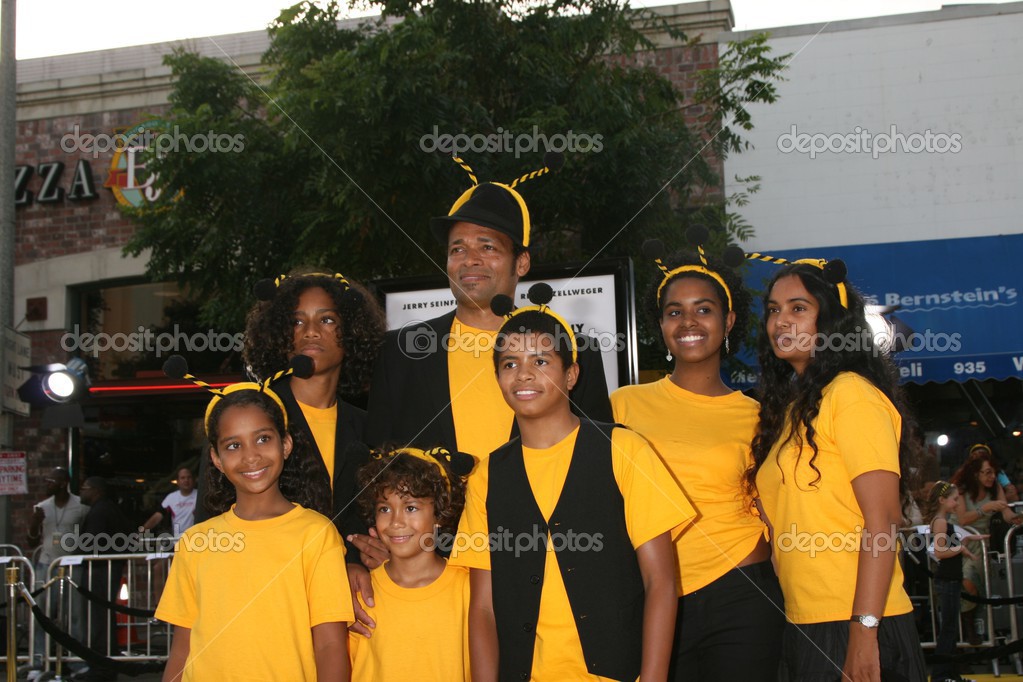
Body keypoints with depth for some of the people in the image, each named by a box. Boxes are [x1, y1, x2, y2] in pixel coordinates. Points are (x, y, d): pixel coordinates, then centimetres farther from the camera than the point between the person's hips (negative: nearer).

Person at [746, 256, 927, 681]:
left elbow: (883, 520, -17)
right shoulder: (787, 409, 14)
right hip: (803, 629, 8)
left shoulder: (851, 393, -11)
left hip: (854, 629, -8)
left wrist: (864, 630, -21)